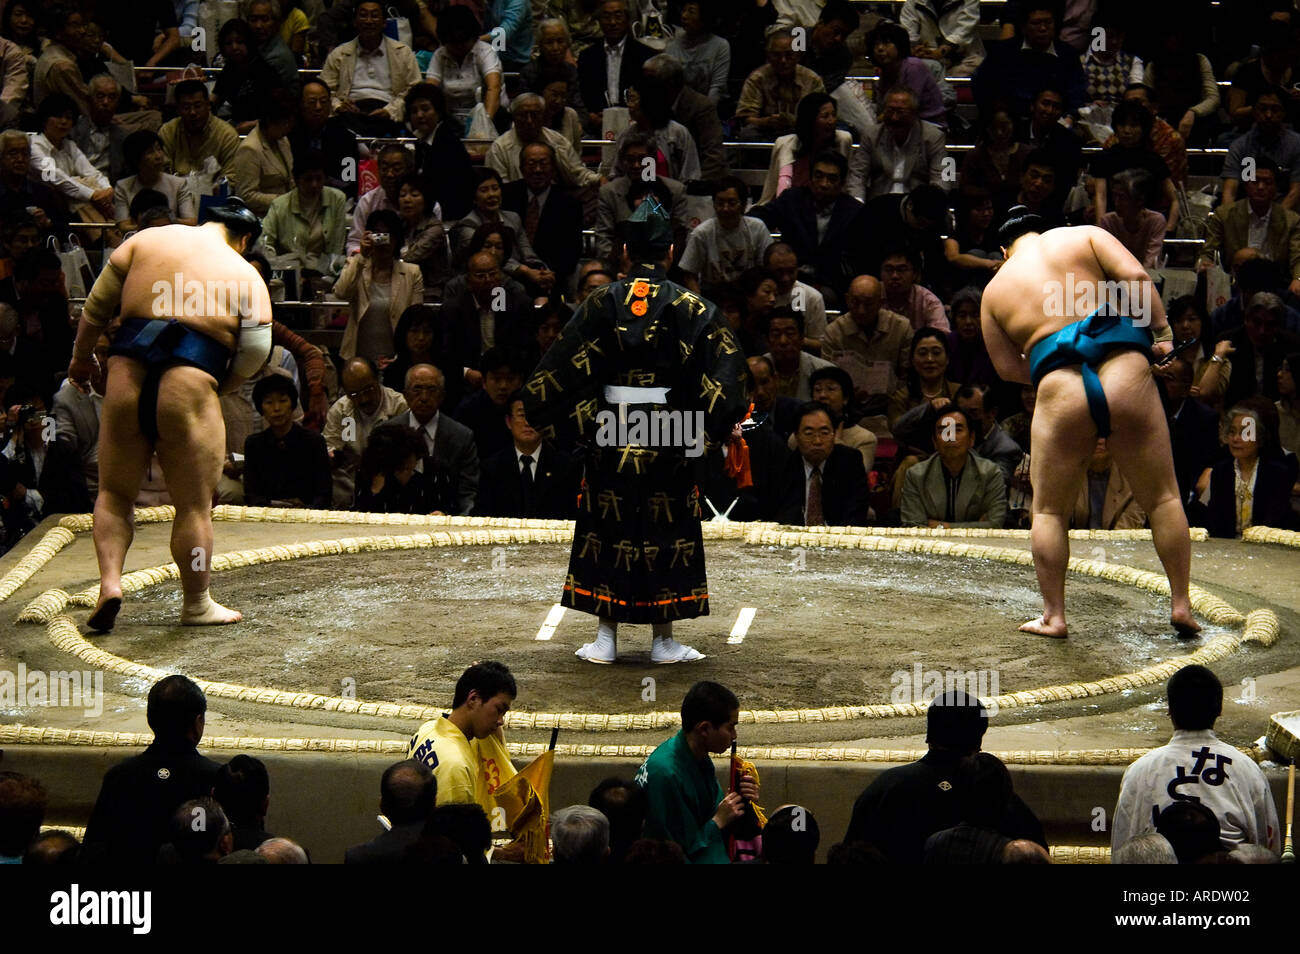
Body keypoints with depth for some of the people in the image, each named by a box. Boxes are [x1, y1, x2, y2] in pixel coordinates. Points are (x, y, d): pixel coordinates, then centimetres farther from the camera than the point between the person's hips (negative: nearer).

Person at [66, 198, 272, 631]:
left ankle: (109, 579, 1)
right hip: (189, 388, -3)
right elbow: (256, 352, 2)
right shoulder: (245, 276, 9)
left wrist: (81, 358, 30)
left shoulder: (146, 239, 15)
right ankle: (196, 604, 16)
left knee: (114, 492, 17)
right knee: (194, 504, 8)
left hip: (126, 373, 3)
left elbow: (95, 306, 17)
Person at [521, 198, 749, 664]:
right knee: (666, 529, 7)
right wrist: (708, 432, 0)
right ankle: (664, 639, 9)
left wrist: (547, 416, 6)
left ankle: (605, 638, 9)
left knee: (608, 528, 9)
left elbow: (563, 365, -5)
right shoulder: (690, 306, -2)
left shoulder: (602, 302, -2)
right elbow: (726, 368, -7)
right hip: (669, 434, -1)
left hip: (611, 433, 1)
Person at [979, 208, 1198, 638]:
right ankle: (1181, 604, 12)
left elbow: (1007, 367, 17)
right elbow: (1135, 275, -1)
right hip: (1127, 374, 0)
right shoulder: (1084, 237, 14)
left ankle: (1053, 615, 15)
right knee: (1163, 498, 13)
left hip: (1059, 393, 0)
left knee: (1049, 511, 17)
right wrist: (1162, 330, 4)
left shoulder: (994, 290, 19)